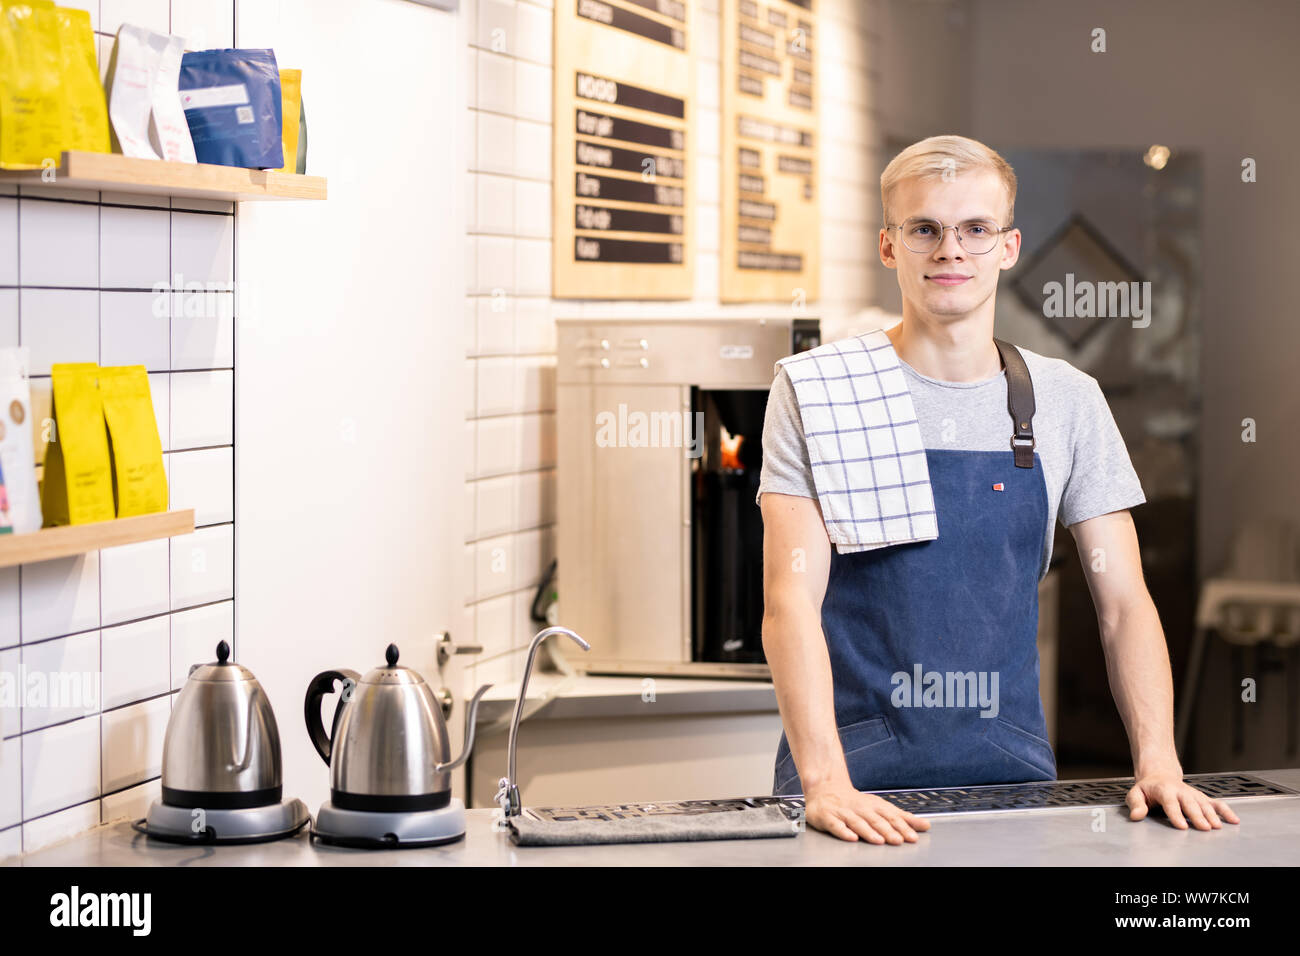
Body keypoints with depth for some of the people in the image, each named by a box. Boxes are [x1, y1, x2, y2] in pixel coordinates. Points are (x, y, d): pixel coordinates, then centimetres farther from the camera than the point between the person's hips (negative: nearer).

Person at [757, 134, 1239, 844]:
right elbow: (791, 600, -9)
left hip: (1011, 777, 2)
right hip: (858, 779, -2)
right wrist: (826, 782, -22)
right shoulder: (813, 393, 0)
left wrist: (1158, 763, -7)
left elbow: (1124, 604, 8)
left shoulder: (1068, 400, 10)